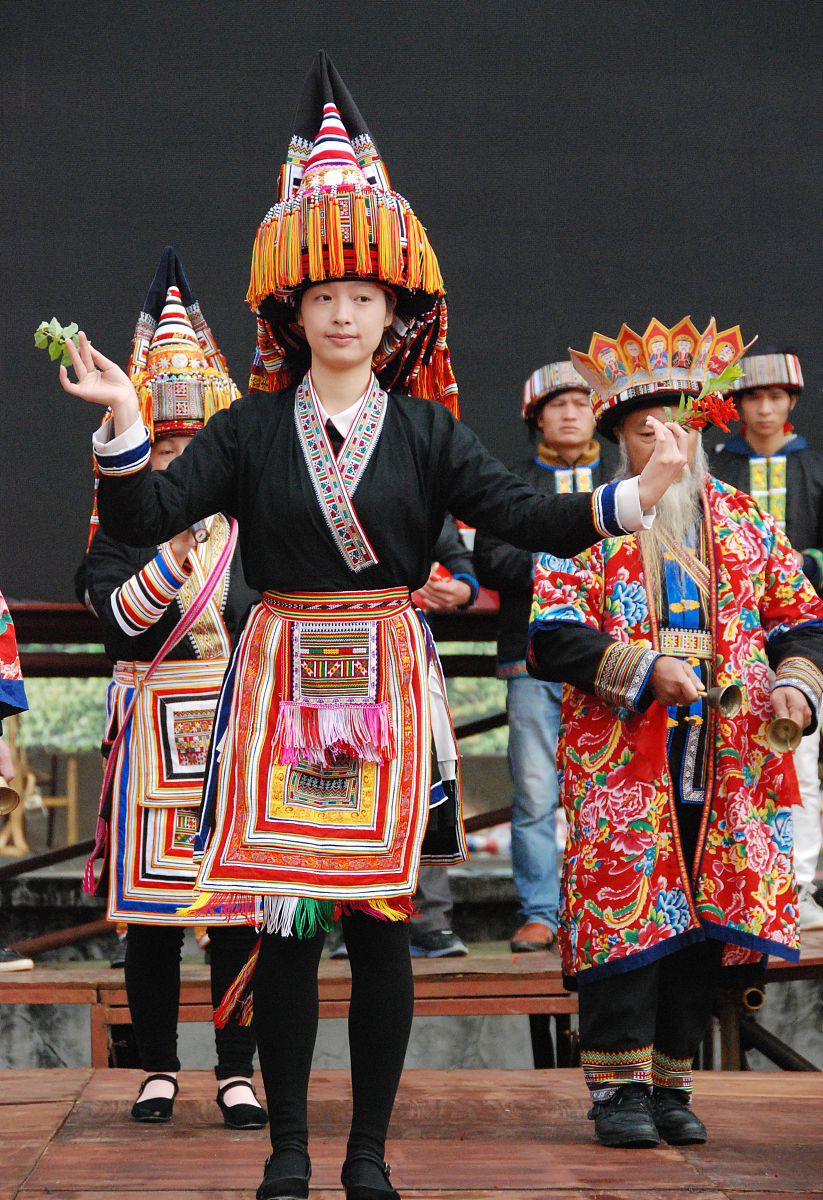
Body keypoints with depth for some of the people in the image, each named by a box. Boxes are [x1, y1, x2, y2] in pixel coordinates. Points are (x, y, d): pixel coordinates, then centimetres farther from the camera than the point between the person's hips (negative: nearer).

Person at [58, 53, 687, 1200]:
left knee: (380, 918, 3)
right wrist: (124, 425, -17)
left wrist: (635, 497, -17)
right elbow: (147, 519, -3)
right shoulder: (250, 429, 6)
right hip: (281, 677, 0)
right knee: (282, 918, 0)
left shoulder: (425, 431, 6)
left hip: (389, 682, 0)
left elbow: (524, 514, -4)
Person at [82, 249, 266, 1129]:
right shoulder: (123, 530, 4)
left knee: (237, 904, 2)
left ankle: (237, 1072, 10)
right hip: (154, 739, -1)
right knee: (151, 906, 3)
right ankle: (157, 1067, 15)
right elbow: (117, 617, -13)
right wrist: (177, 549, -20)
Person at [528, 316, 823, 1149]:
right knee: (624, 915, -7)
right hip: (621, 764, -3)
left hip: (727, 767, 4)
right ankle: (618, 1086, 5)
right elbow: (550, 640, -6)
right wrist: (645, 670, -18)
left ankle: (670, 1082, 18)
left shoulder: (744, 524, 14)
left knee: (706, 924, 6)